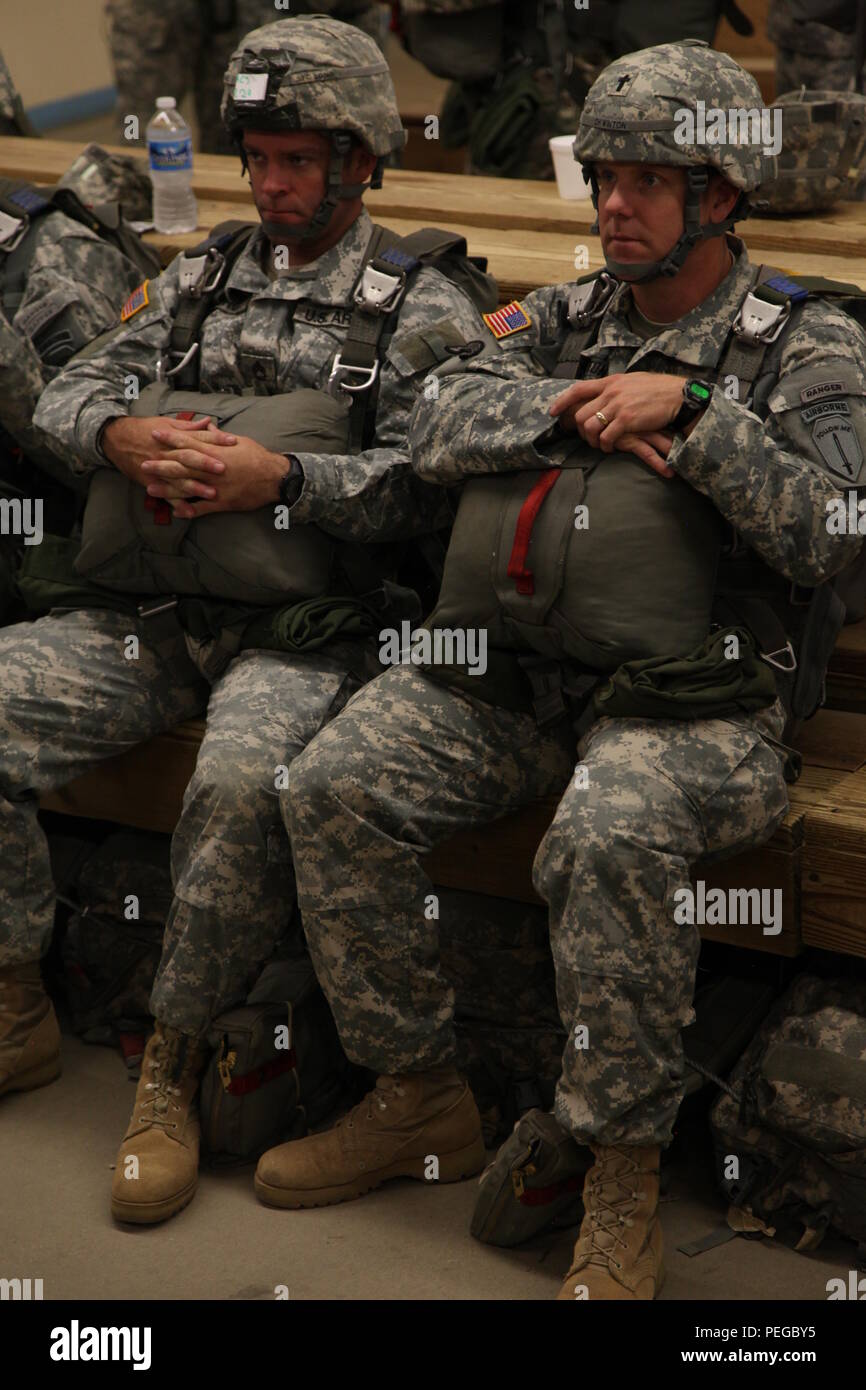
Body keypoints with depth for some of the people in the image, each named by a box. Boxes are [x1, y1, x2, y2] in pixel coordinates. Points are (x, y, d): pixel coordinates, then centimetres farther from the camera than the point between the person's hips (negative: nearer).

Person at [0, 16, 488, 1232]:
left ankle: (172, 1071, -15)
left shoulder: (421, 307, 6)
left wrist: (281, 475, -19)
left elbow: (421, 489, -6)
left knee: (244, 789, -36)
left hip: (304, 632, -5)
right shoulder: (203, 278, 20)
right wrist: (124, 433, -10)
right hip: (147, 615, 5)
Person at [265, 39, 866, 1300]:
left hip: (687, 701, -5)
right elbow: (441, 430, 5)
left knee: (613, 841, -36)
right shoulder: (562, 320, 19)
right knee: (337, 790, -15)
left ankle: (623, 1180, -18)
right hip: (506, 675, 6)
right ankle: (420, 1101, 2)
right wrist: (576, 406, -8)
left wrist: (687, 410, -14)